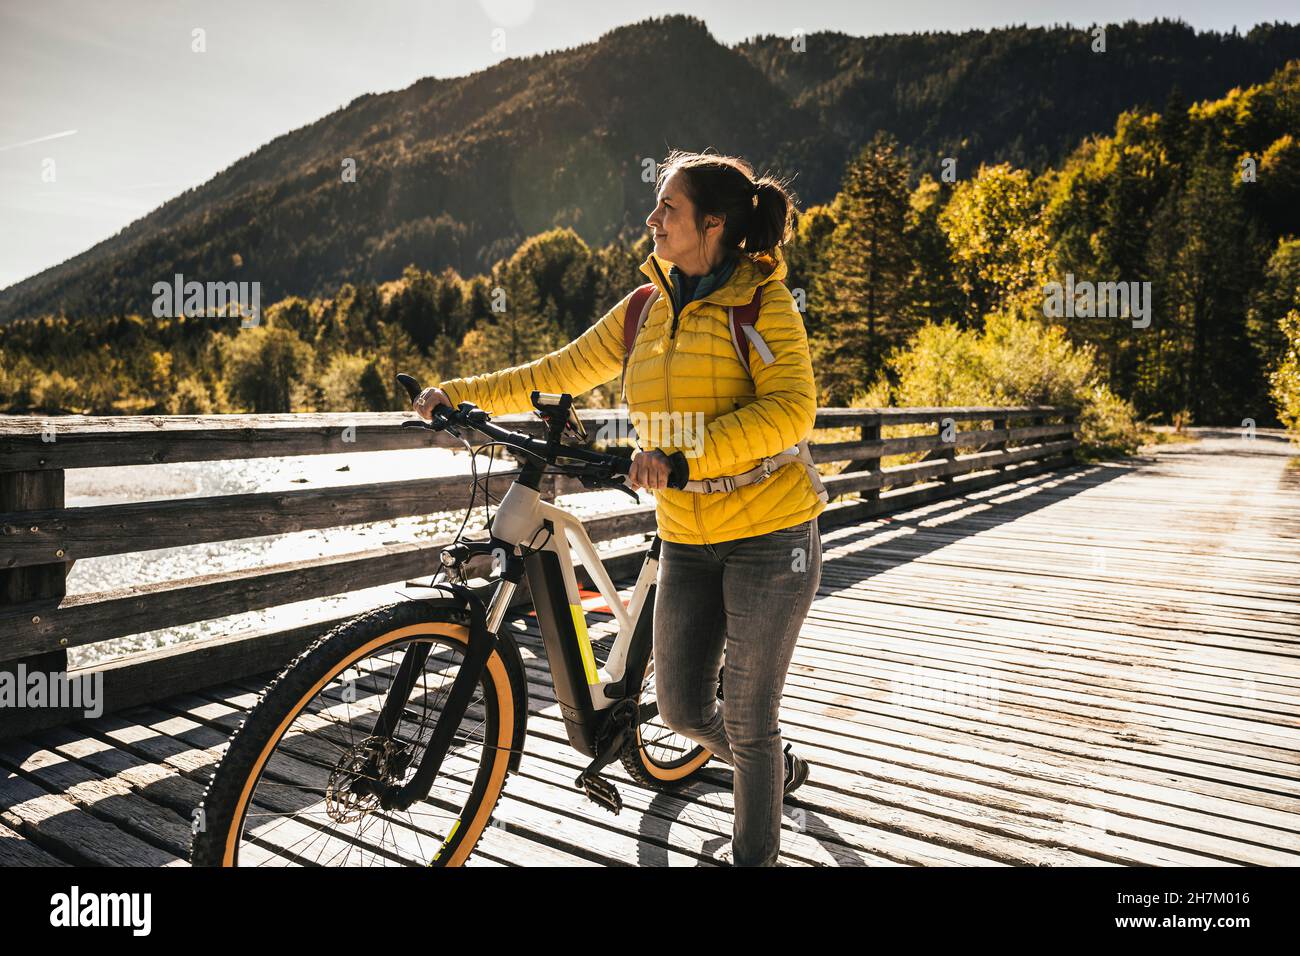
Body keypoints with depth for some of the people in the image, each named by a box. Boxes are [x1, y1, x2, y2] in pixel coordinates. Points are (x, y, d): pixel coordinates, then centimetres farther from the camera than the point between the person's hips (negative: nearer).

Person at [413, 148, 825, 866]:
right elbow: (563, 372, 11)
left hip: (770, 535, -6)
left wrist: (681, 460, -30)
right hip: (686, 540, 6)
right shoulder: (646, 308, 7)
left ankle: (756, 853, 29)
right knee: (682, 709, 12)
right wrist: (460, 394, 3)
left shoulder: (763, 302, -9)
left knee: (746, 718, 4)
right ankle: (777, 770, 43)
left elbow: (789, 410, -22)